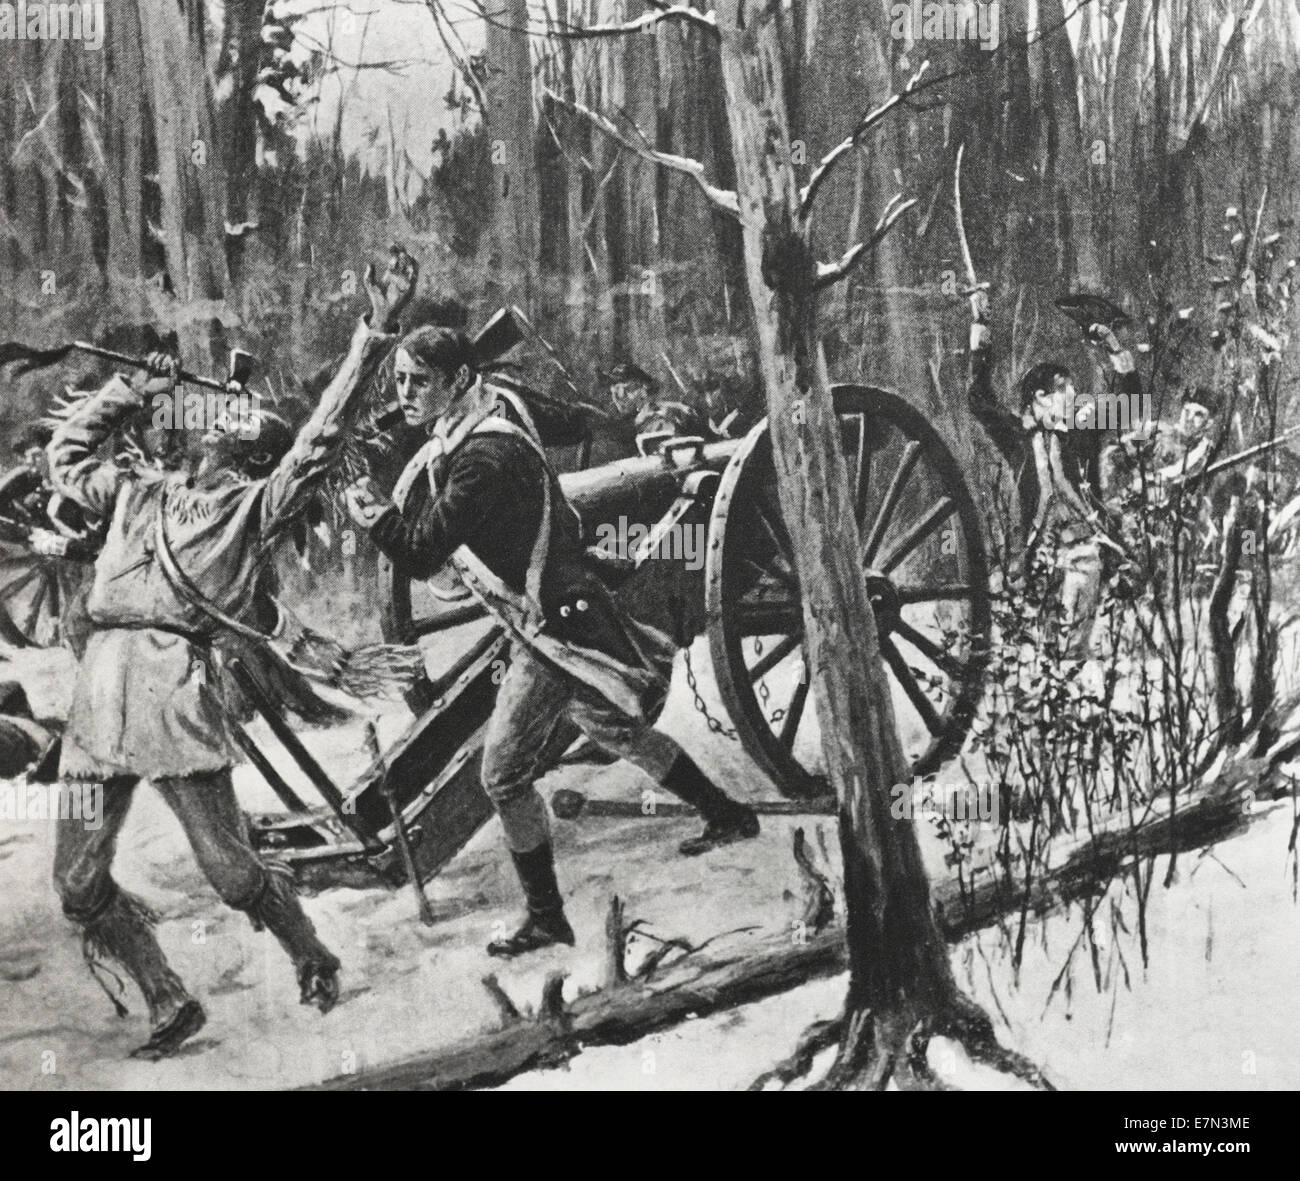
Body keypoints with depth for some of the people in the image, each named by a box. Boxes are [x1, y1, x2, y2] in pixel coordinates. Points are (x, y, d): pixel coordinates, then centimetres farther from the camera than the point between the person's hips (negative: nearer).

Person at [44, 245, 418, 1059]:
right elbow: (68, 456, 37)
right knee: (80, 885, 5)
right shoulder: (138, 492, 23)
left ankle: (314, 961, 24)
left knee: (232, 872, -3)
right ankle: (171, 1004, 20)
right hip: (99, 690, 6)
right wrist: (134, 394, 28)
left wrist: (376, 336, -9)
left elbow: (323, 435, -2)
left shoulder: (258, 505, 8)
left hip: (177, 686, -5)